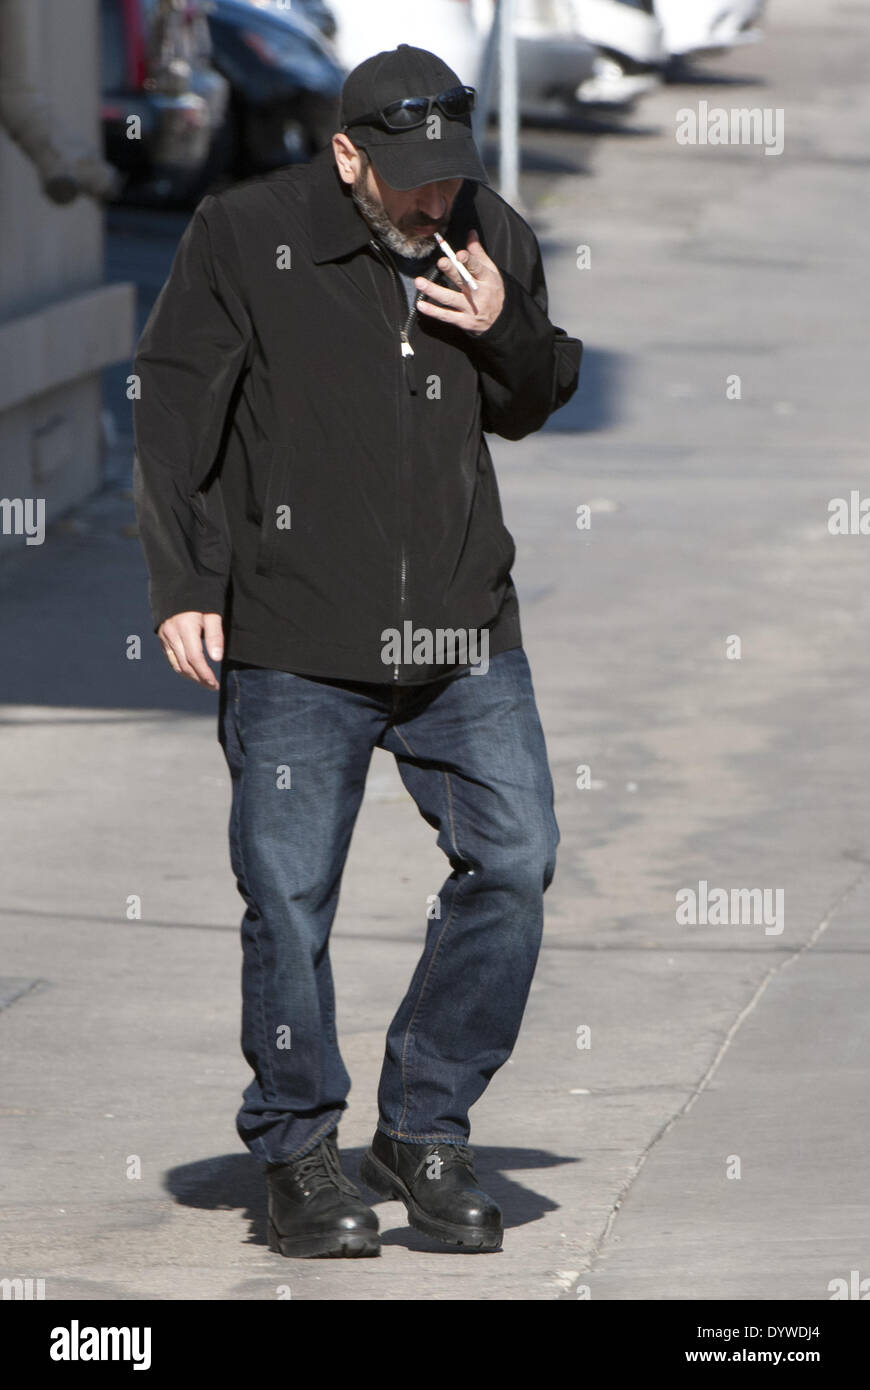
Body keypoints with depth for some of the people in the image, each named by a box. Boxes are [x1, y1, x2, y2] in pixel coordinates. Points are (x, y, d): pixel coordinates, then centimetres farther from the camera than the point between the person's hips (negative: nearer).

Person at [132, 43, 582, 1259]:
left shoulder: (493, 239, 8)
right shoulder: (245, 236, -4)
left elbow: (530, 409, 19)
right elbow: (172, 409, -3)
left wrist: (506, 333, -3)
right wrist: (184, 586, -10)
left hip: (463, 634, 4)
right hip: (295, 639, -4)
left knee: (513, 862, -3)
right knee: (290, 896, -3)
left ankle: (425, 1133, 11)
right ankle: (297, 1154, 12)